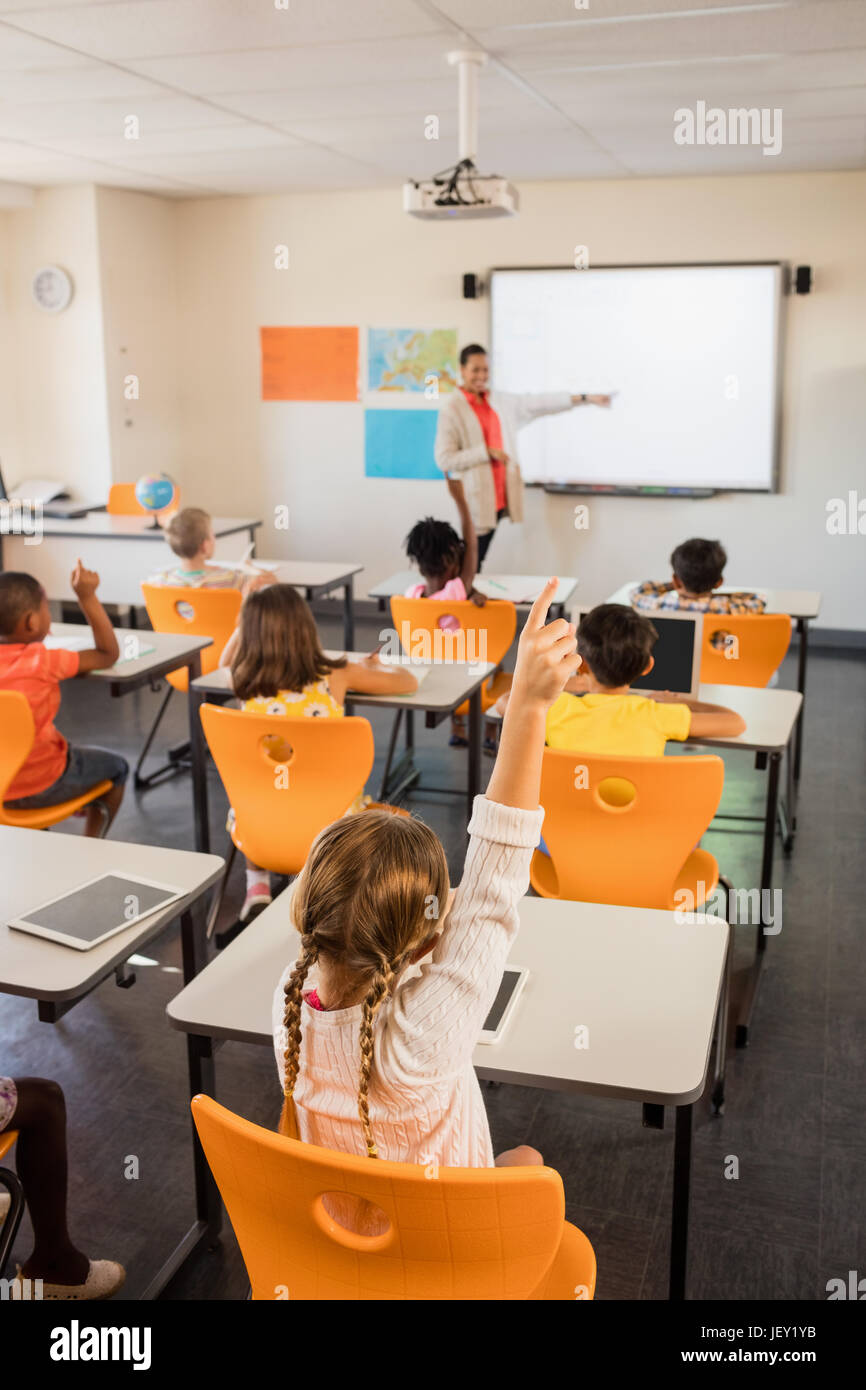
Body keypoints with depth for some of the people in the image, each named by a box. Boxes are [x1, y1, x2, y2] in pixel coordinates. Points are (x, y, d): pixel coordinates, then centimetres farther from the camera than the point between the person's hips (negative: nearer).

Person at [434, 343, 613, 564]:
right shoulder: (451, 407, -7)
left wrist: (586, 399, 9)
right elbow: (444, 459, -13)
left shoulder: (499, 401, 12)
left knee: (478, 560, 10)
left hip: (499, 499, 6)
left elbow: (538, 404, 12)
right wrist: (487, 452, -15)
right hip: (475, 501, -6)